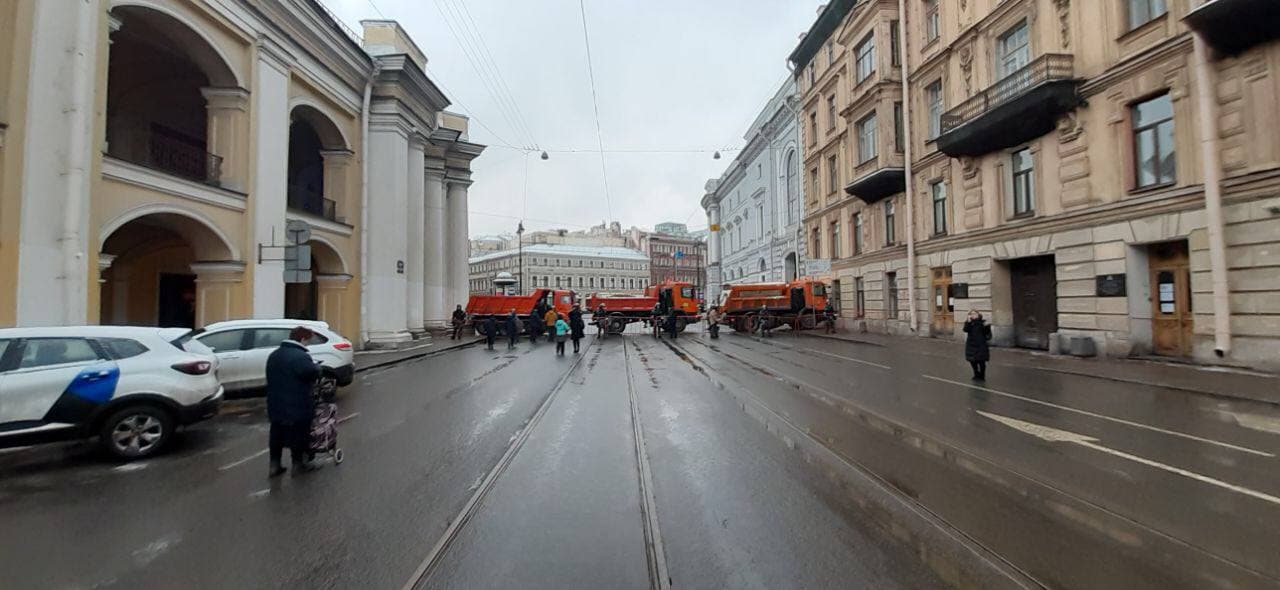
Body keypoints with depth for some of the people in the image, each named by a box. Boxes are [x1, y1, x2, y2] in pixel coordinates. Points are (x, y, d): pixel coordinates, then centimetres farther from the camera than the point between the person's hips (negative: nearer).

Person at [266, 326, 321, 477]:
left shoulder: (274, 355, 10)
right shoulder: (301, 356, -21)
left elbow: (273, 378, 15)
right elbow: (314, 373, -25)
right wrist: (315, 366, -6)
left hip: (276, 405, 8)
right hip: (297, 406, -8)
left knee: (277, 434, 15)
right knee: (297, 434, 6)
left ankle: (274, 465, 21)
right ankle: (298, 463, 16)